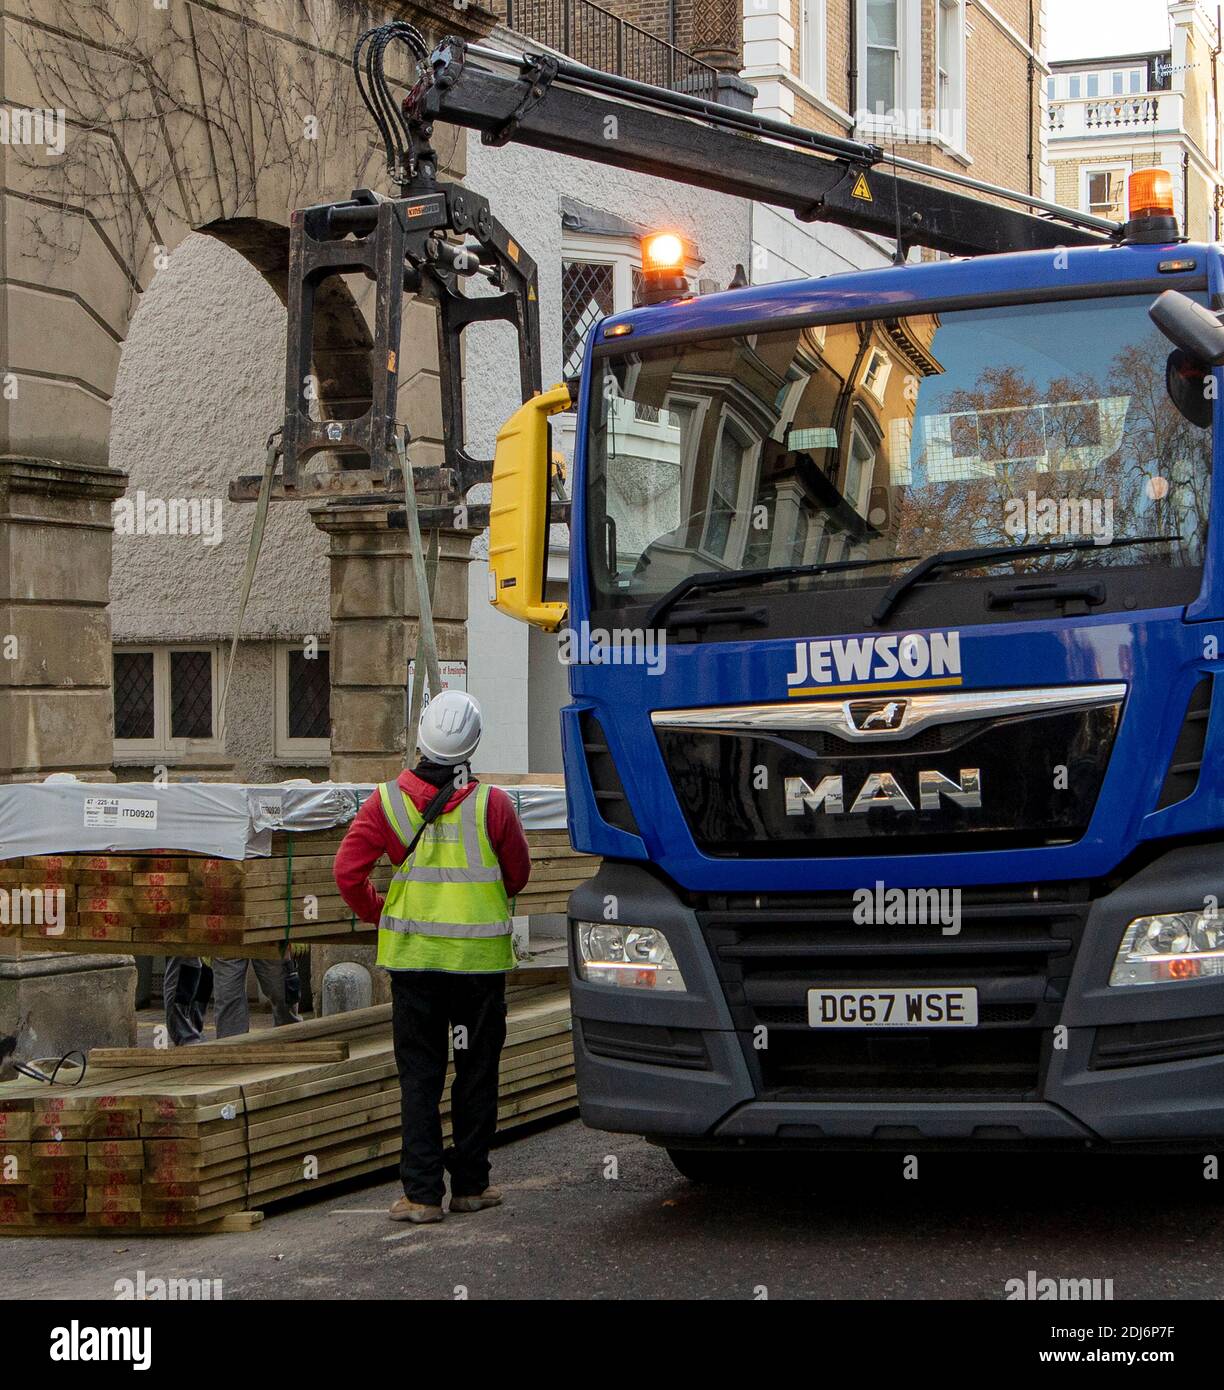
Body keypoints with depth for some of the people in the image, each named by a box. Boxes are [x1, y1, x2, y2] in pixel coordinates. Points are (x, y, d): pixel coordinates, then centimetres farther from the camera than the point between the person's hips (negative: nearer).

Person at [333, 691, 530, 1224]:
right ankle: (470, 1184, 18)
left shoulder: (387, 801, -4)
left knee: (419, 1074, 6)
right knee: (476, 1072, 12)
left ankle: (421, 1193, 1)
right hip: (480, 954, -1)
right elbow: (518, 875, 6)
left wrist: (377, 914, 12)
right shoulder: (492, 804, -7)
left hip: (412, 954, 1)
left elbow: (347, 872, -5)